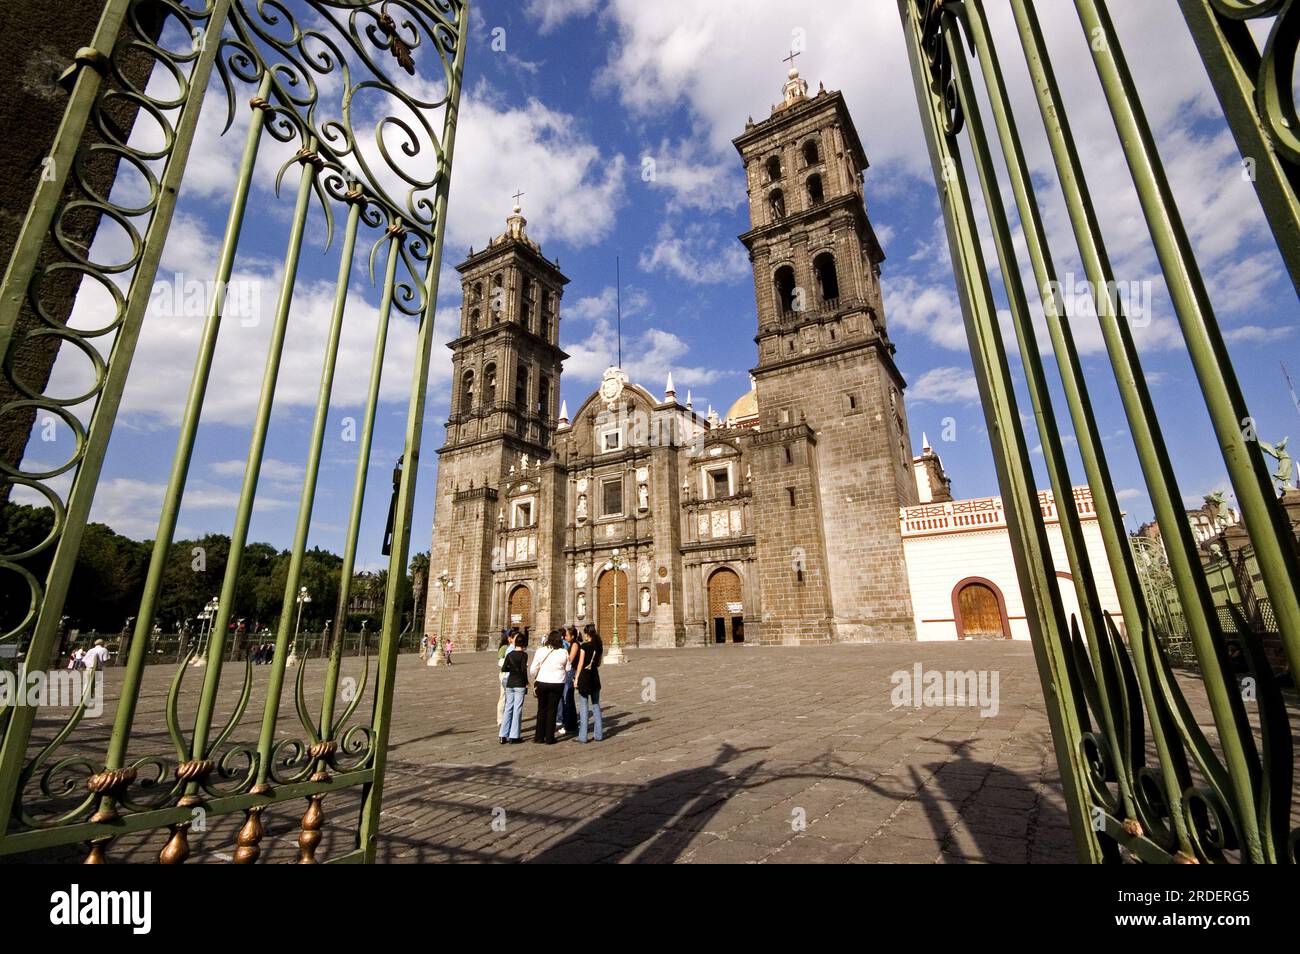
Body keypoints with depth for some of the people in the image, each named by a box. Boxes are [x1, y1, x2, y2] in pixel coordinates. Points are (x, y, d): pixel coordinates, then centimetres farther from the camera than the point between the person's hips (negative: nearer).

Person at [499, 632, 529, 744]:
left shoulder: (509, 654, 5)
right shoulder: (523, 655, -9)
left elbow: (503, 669, 0)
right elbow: (524, 670, -15)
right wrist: (526, 682, -3)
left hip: (510, 684, 5)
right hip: (520, 684, -5)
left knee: (508, 708, 11)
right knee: (517, 709, 2)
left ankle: (504, 735, 13)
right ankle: (514, 736, 5)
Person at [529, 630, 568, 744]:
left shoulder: (540, 651, -7)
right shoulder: (563, 652, -8)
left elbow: (533, 669, -3)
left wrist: (534, 679, 14)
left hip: (542, 682, 1)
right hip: (557, 683, -1)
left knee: (541, 709, 14)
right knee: (552, 710, 8)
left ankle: (539, 736, 19)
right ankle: (549, 738, 12)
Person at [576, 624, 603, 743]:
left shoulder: (584, 646, -12)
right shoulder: (599, 646, 5)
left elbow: (581, 663, -11)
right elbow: (598, 663, 11)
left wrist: (577, 678, -6)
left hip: (584, 676, -5)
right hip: (595, 676, 5)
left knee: (583, 707, 1)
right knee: (596, 705, 13)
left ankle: (583, 736, 3)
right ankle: (598, 734, 16)